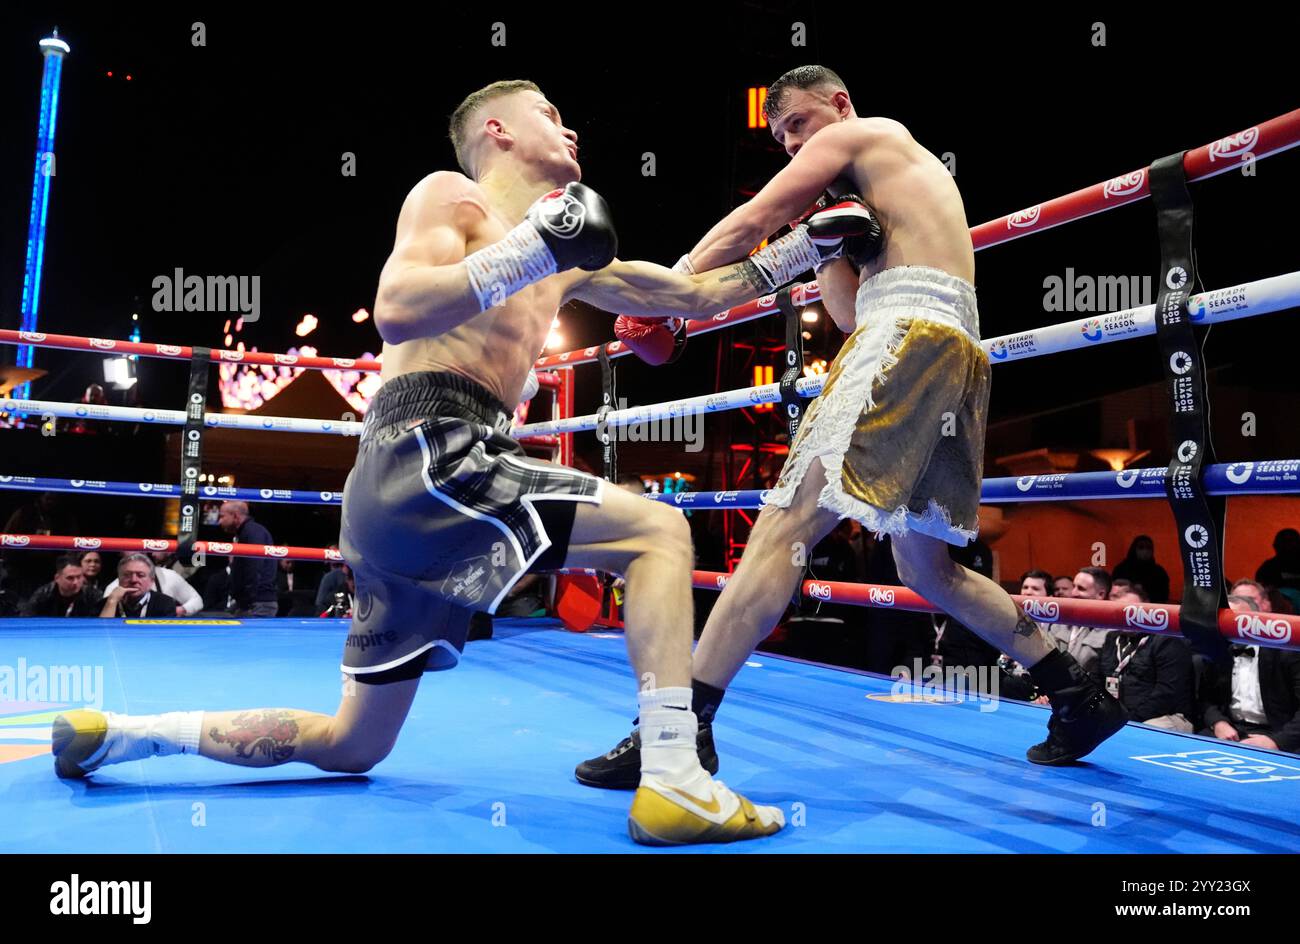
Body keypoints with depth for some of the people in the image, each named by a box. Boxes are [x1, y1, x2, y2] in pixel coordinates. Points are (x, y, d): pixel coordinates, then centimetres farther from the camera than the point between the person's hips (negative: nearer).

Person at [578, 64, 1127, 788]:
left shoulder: (860, 134, 11)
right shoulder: (907, 179, 35)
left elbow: (750, 225, 2)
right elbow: (850, 313, 26)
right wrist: (826, 239, 15)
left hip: (908, 336, -9)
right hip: (958, 353, 9)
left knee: (784, 527, -18)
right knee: (928, 570, 17)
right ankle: (1081, 696, 23)